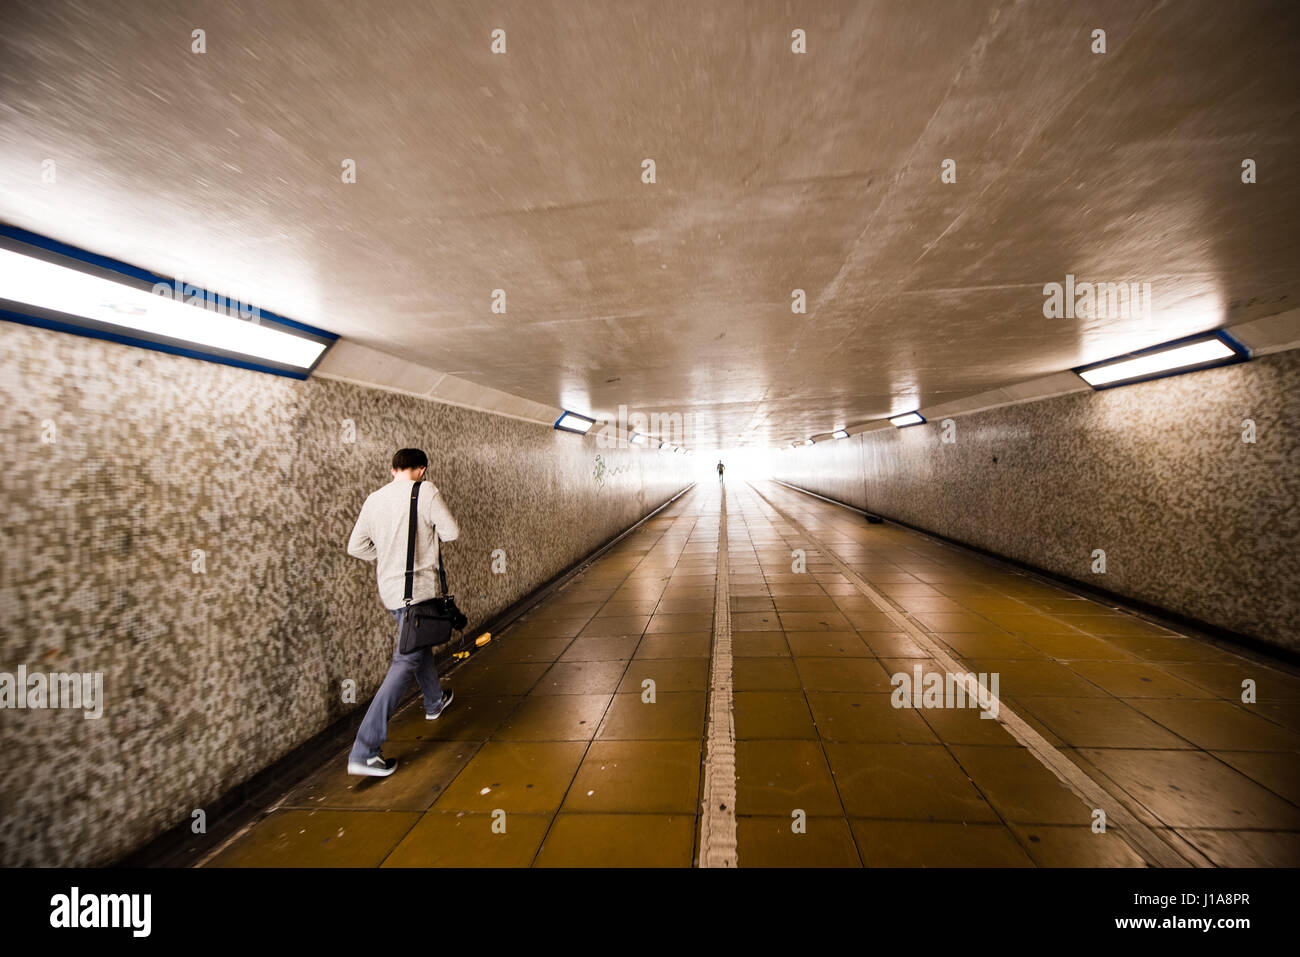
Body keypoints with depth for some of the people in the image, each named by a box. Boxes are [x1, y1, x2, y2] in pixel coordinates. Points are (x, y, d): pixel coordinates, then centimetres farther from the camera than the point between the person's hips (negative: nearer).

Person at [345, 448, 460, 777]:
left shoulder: (374, 499, 5)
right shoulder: (426, 491, -12)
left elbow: (355, 546, 8)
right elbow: (451, 533, -12)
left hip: (390, 589, 8)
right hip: (418, 589, -7)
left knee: (419, 643, 26)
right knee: (405, 663, -3)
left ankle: (435, 700, 47)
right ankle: (363, 752, -3)